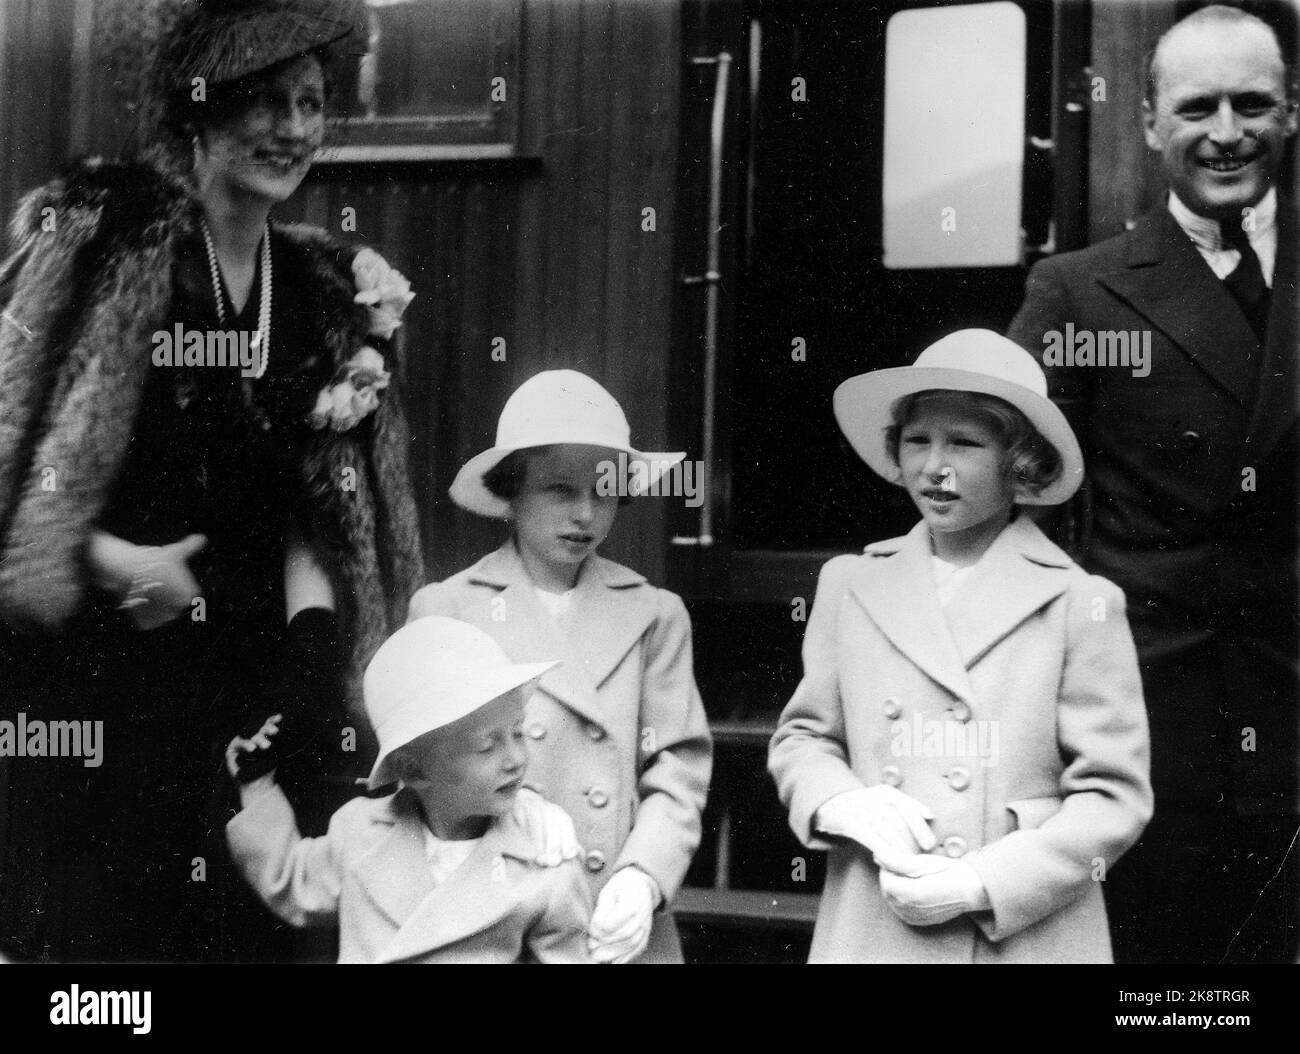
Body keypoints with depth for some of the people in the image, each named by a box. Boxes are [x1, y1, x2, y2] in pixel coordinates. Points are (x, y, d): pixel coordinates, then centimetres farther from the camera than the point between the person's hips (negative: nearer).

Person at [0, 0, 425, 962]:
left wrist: (315, 655, 0)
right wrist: (106, 558, -17)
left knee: (237, 925, 6)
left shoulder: (324, 293, 11)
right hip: (84, 666, -5)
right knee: (87, 923, 0)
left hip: (243, 675, 5)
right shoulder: (102, 234, -6)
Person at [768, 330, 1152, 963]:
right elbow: (801, 739, 14)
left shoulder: (1080, 604, -4)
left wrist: (981, 885, -12)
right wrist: (847, 805, -7)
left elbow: (1114, 797, -4)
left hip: (1027, 936, -2)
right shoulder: (850, 585, 6)